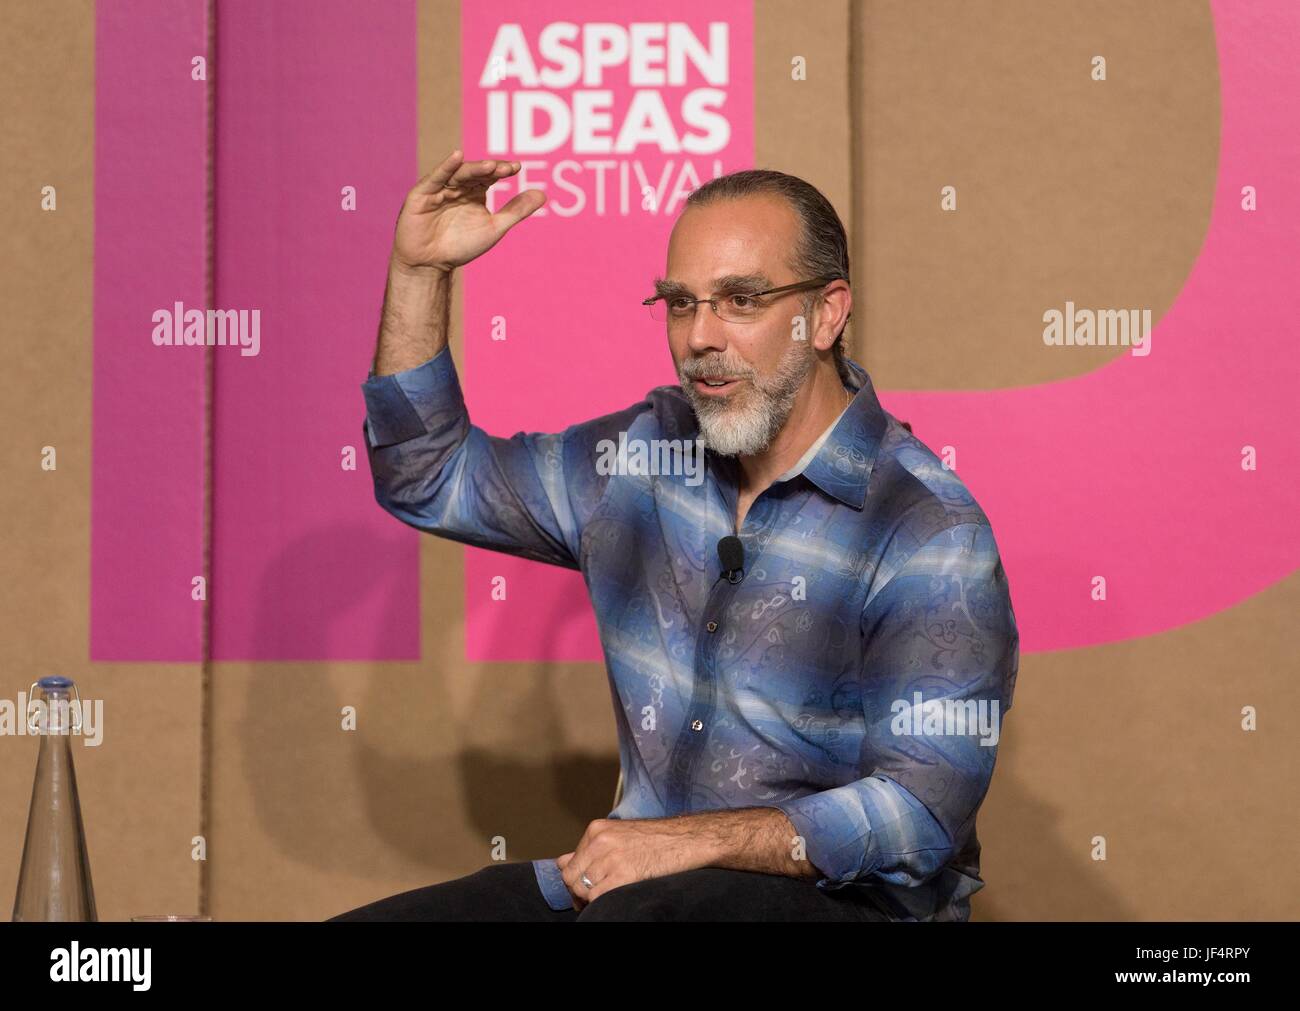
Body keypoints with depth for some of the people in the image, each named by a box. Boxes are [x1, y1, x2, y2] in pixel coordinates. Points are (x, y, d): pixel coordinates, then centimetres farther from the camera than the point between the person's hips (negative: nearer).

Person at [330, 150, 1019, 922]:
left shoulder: (930, 533, -13)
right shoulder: (643, 454, 9)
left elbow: (923, 809, -19)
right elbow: (431, 479, 20)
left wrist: (695, 841, -24)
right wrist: (419, 268, 9)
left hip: (842, 897, -7)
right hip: (643, 879, 7)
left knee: (638, 917, -39)